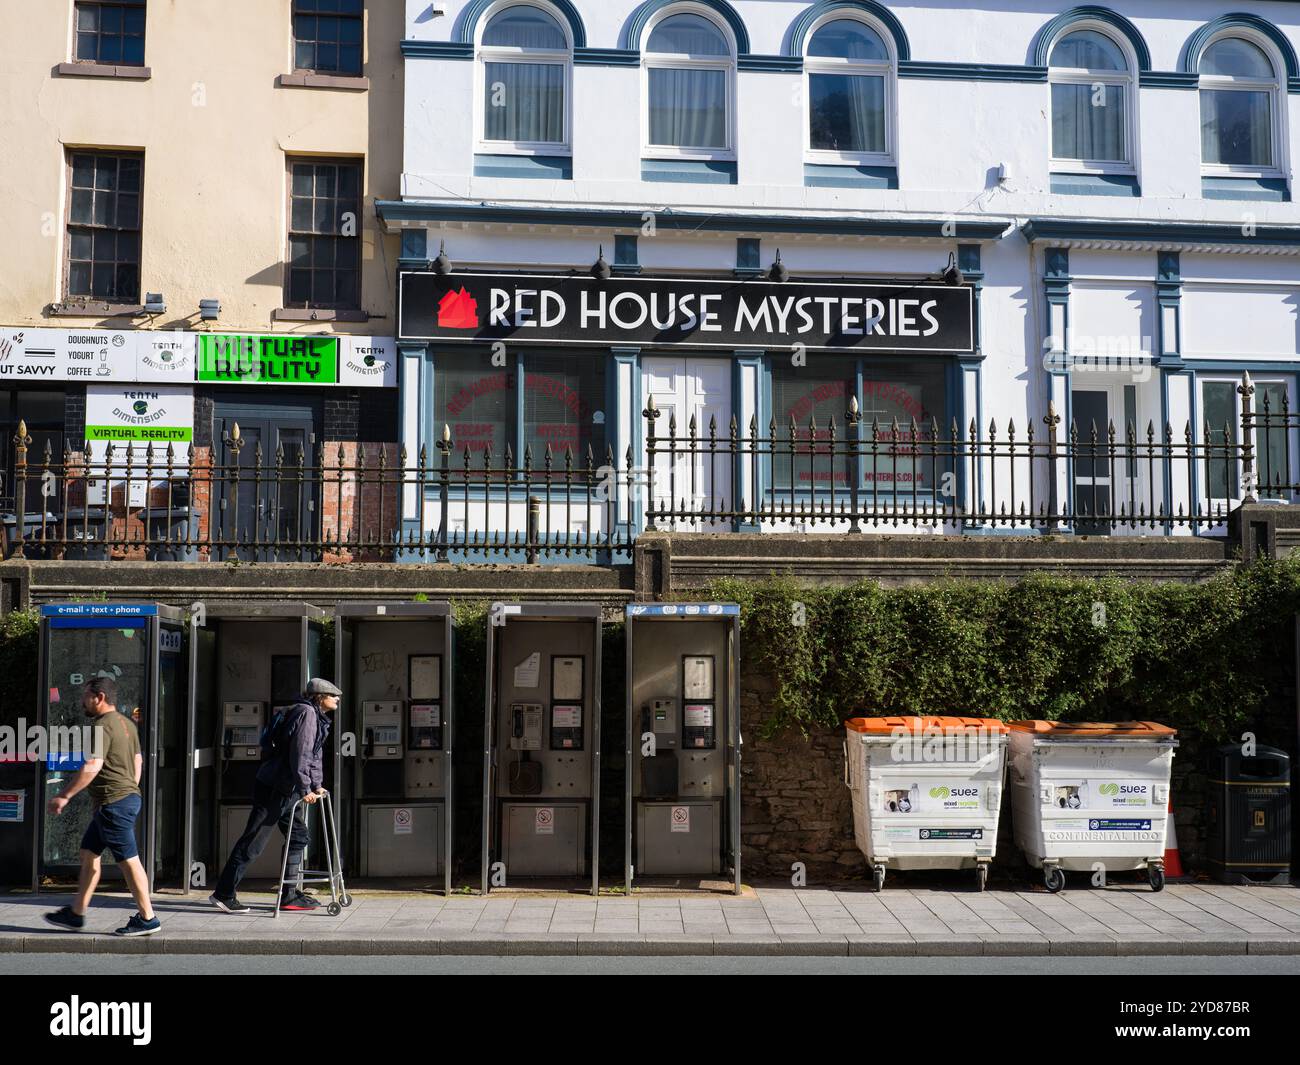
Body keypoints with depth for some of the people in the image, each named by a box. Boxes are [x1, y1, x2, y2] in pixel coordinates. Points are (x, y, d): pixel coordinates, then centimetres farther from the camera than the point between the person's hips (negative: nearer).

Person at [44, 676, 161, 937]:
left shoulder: (102, 726, -15)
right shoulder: (126, 723, 15)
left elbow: (92, 767, -23)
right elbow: (137, 761, 21)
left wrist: (64, 795, -18)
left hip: (113, 803, -10)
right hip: (128, 797, 10)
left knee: (129, 860, -5)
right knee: (88, 853, 16)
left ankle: (147, 918, -1)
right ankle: (76, 914, 22)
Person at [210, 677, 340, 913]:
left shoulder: (317, 717, 17)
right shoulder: (306, 712, -14)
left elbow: (315, 753, 24)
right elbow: (300, 753, -22)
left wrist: (316, 785, 18)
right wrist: (305, 789, -22)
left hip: (287, 790, 10)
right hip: (273, 788, -10)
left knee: (298, 837, 11)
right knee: (253, 843, -6)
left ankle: (289, 895, 16)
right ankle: (224, 894, 0)